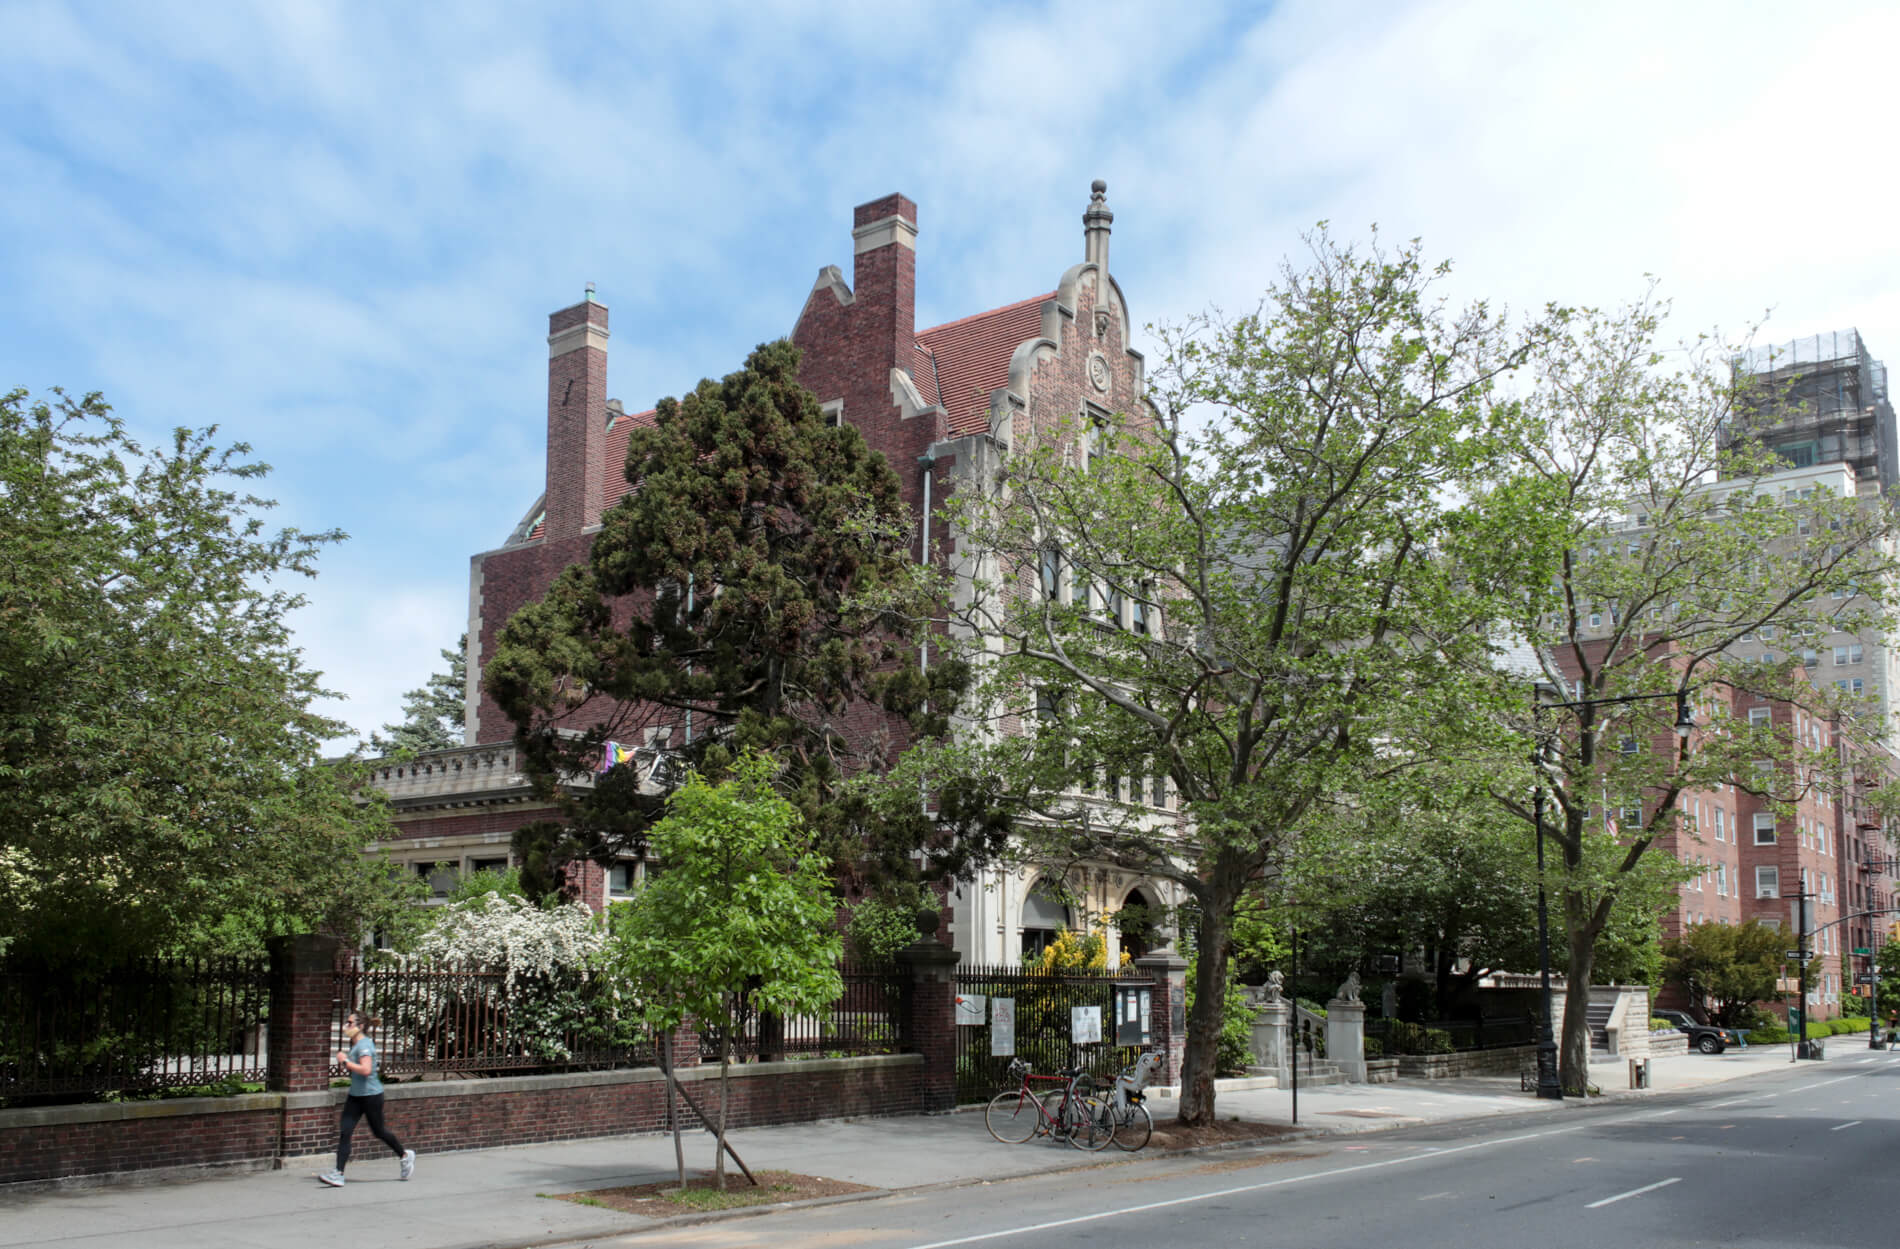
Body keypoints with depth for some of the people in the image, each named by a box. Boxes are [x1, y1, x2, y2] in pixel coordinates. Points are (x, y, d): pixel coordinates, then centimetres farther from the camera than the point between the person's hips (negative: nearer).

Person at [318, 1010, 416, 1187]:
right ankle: (338, 1174, -8)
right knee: (345, 1133, -4)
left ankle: (404, 1155, 29)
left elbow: (366, 1070, -30)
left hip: (371, 1095, -8)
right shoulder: (354, 1044, 10)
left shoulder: (365, 1044, -18)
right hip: (355, 1095, 8)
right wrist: (344, 1059, 7)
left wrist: (345, 1061, -24)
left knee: (379, 1132, 7)